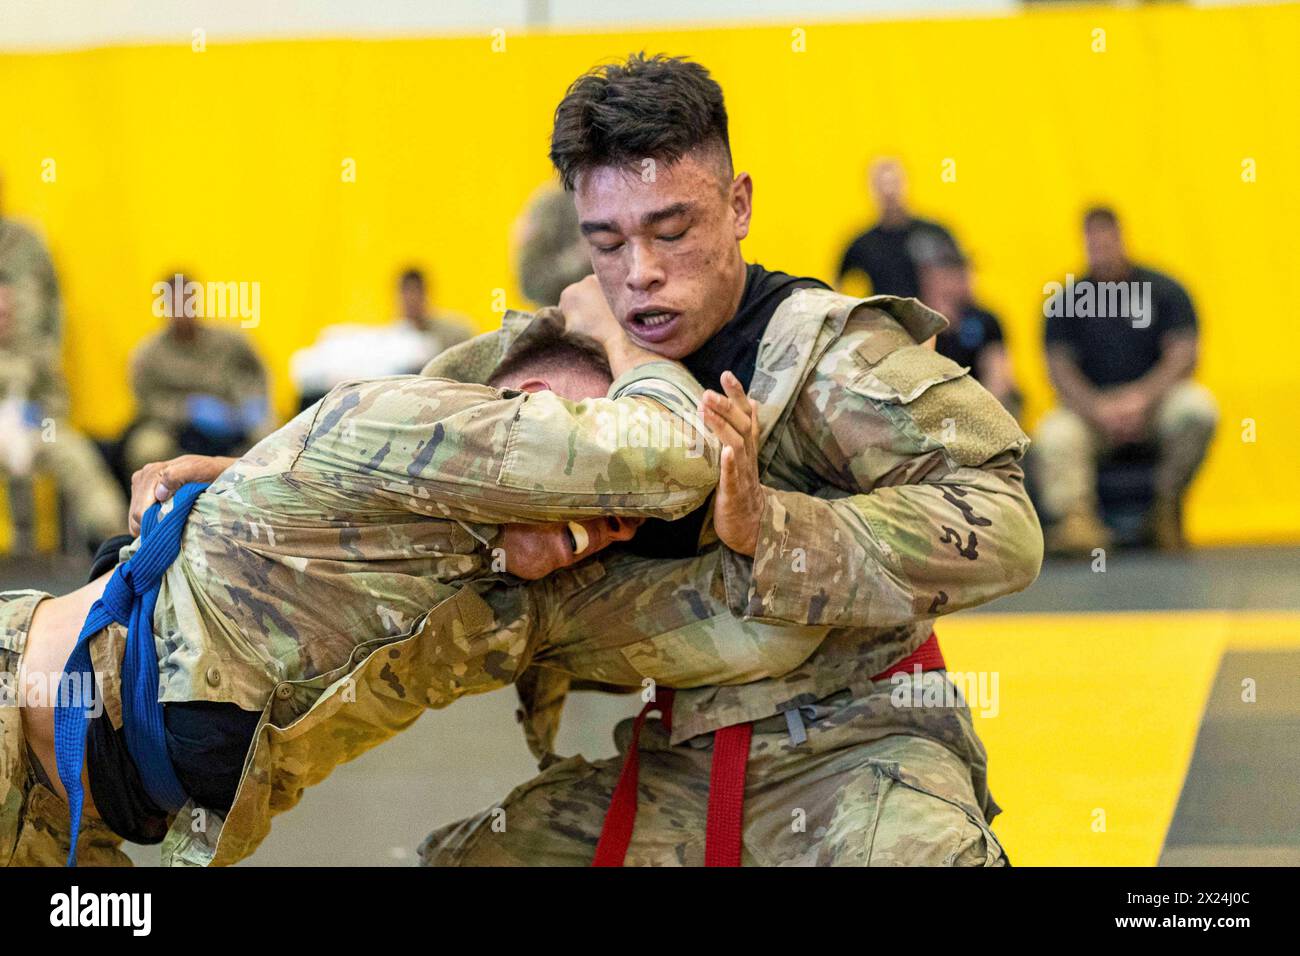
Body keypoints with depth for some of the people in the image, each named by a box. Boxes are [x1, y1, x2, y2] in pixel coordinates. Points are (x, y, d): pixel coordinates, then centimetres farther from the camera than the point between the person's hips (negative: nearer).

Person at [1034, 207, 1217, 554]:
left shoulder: (1164, 291, 3)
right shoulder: (1067, 301, 4)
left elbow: (1182, 356, -7)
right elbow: (1059, 368, -4)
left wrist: (1141, 397, -24)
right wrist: (1098, 408, -23)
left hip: (1154, 401, 0)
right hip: (1089, 406, 0)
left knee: (1197, 406, -31)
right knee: (1054, 434, -30)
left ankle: (1167, 506, -16)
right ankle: (1075, 516, -47)